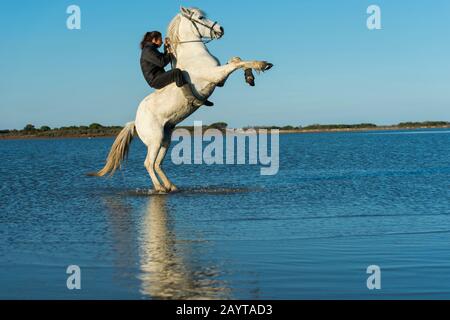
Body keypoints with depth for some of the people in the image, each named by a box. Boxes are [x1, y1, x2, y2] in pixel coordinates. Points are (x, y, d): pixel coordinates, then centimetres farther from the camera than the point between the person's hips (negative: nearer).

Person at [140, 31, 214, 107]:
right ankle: (193, 100, -39)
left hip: (160, 78, 12)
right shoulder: (148, 50, -13)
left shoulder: (152, 49, 20)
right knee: (177, 72, -30)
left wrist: (166, 47, 15)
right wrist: (169, 53, -6)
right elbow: (162, 62, -22)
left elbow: (163, 58, 27)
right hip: (155, 80, -12)